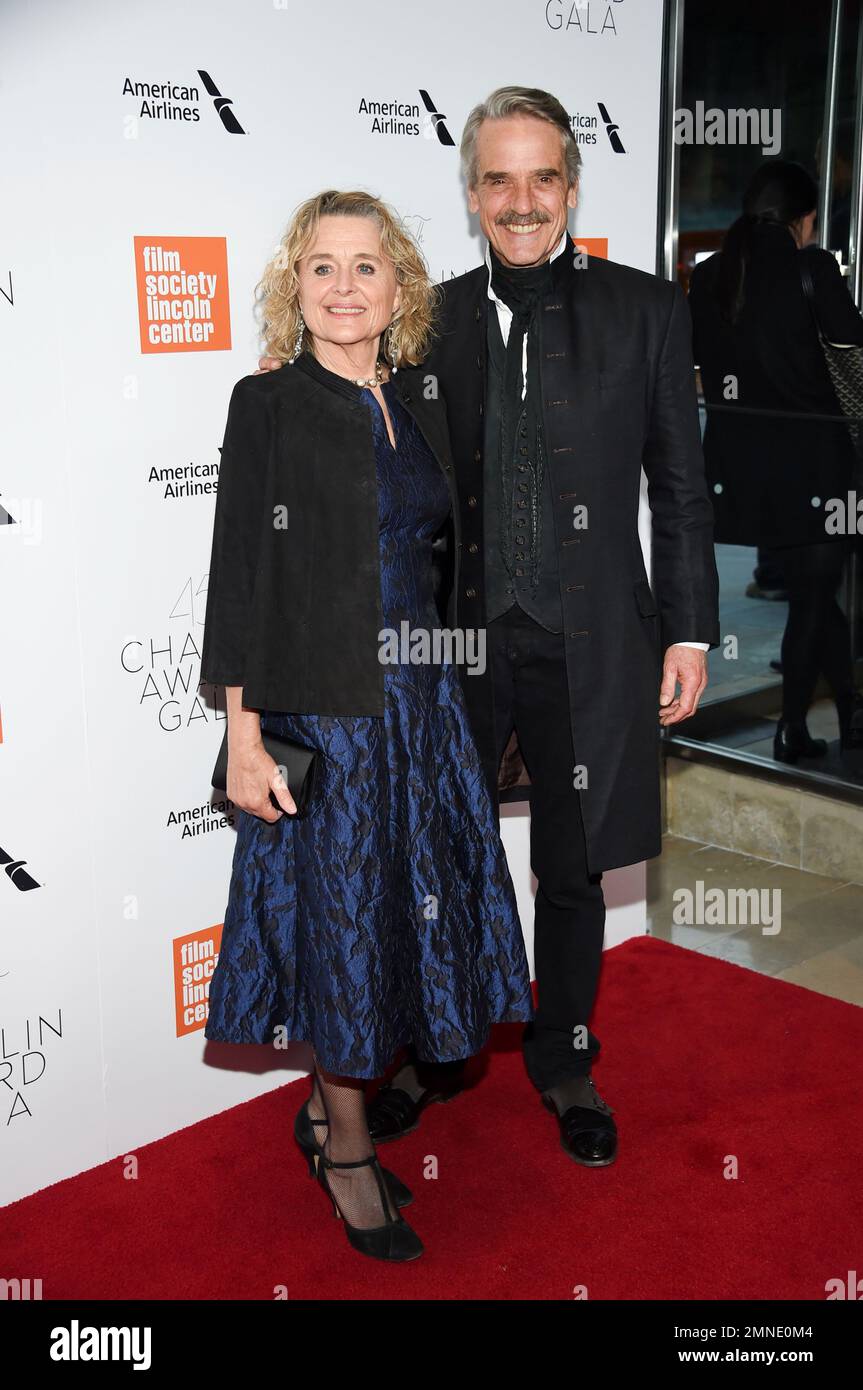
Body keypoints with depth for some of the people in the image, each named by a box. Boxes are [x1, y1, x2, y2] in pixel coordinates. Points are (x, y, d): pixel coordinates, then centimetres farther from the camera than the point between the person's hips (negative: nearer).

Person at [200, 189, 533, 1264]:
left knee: (409, 904, 13)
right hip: (317, 711, -6)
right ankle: (346, 1151, 25)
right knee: (339, 914, 5)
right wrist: (244, 737, -15)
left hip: (420, 700, 6)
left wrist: (447, 685, 13)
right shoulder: (269, 406, -8)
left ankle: (329, 1106, 34)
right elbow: (239, 577, -11)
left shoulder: (416, 402, 9)